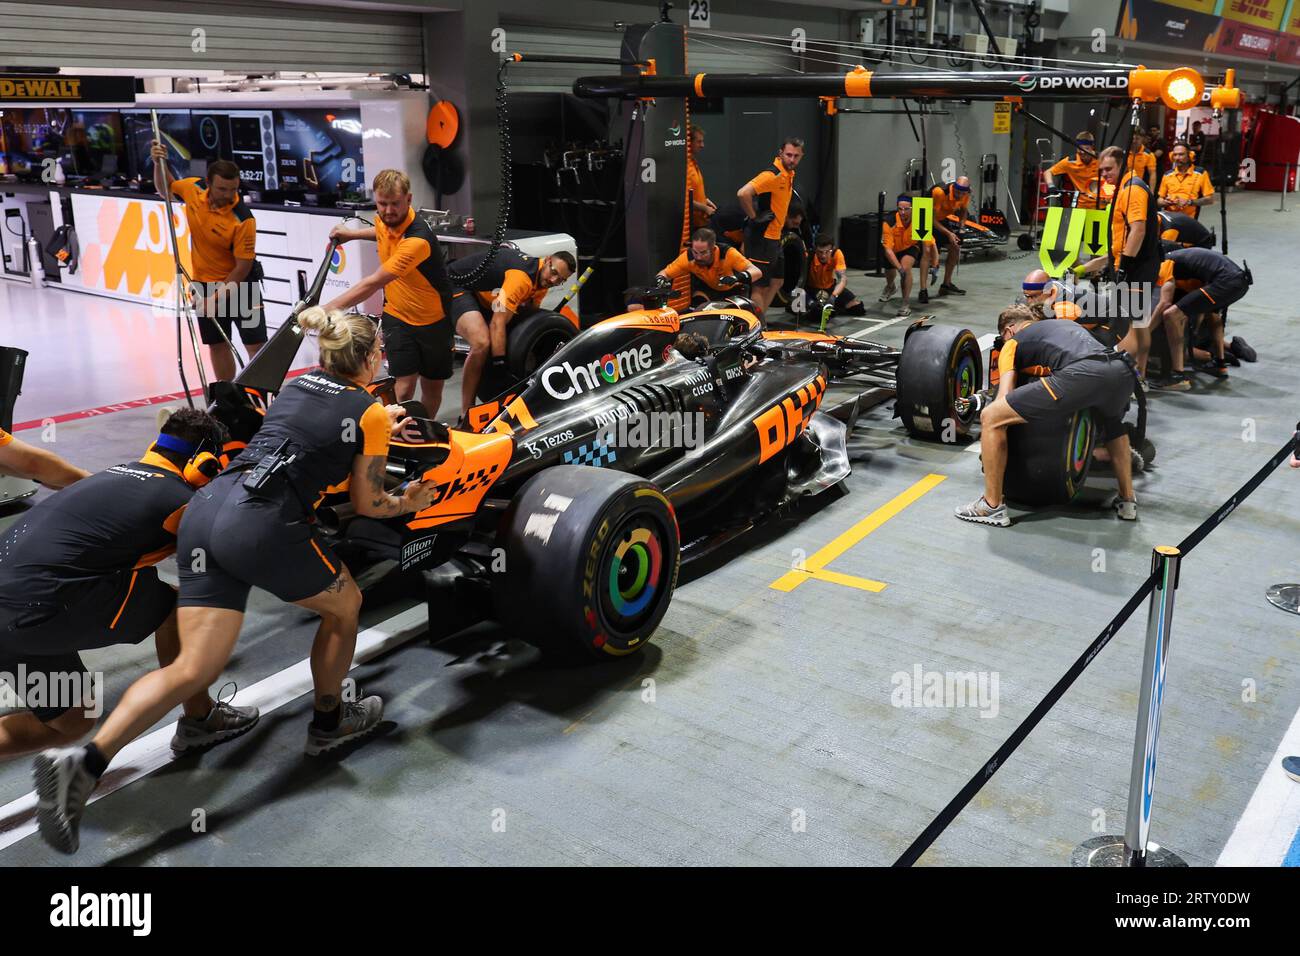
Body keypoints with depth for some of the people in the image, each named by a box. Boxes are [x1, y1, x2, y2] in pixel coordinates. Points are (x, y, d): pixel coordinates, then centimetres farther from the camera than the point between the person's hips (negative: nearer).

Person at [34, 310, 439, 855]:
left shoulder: (298, 384, 24)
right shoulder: (370, 410, 6)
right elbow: (366, 503, 13)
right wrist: (409, 503, 31)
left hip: (206, 508, 6)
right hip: (265, 524, -6)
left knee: (192, 670, 4)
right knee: (344, 606, 22)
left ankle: (84, 763, -10)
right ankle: (329, 722, 35)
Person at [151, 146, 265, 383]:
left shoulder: (243, 219, -25)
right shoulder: (193, 188, -9)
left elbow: (243, 267, -21)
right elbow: (165, 189, 16)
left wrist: (216, 297, -22)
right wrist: (160, 164, -2)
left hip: (240, 284, -5)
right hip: (203, 281, 5)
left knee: (256, 345, -6)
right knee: (217, 345, 13)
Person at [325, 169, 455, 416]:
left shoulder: (418, 239, -31)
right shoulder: (384, 219, -7)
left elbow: (374, 283, -34)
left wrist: (331, 307, -35)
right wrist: (352, 234, 18)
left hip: (433, 319, -4)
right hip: (397, 315, 4)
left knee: (432, 386, 10)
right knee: (404, 386, -10)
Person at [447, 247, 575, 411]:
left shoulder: (542, 281, -3)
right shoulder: (522, 275, -32)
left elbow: (530, 313, 10)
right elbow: (498, 324, -35)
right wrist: (499, 363, -35)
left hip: (484, 296, 10)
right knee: (482, 343, -30)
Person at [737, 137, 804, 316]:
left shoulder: (790, 174, 10)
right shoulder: (772, 175, -20)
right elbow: (743, 193, -33)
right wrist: (754, 216, -22)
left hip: (775, 237, 10)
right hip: (761, 237, -10)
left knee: (777, 282, 16)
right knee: (760, 287, -5)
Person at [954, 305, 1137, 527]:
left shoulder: (1013, 343, 24)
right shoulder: (1066, 324, 41)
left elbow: (1004, 399, 14)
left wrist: (988, 447, 28)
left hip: (1080, 375, -7)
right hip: (1123, 371, 7)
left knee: (989, 417, 6)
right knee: (1113, 420, 43)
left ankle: (992, 506, 13)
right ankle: (1127, 501, 41)